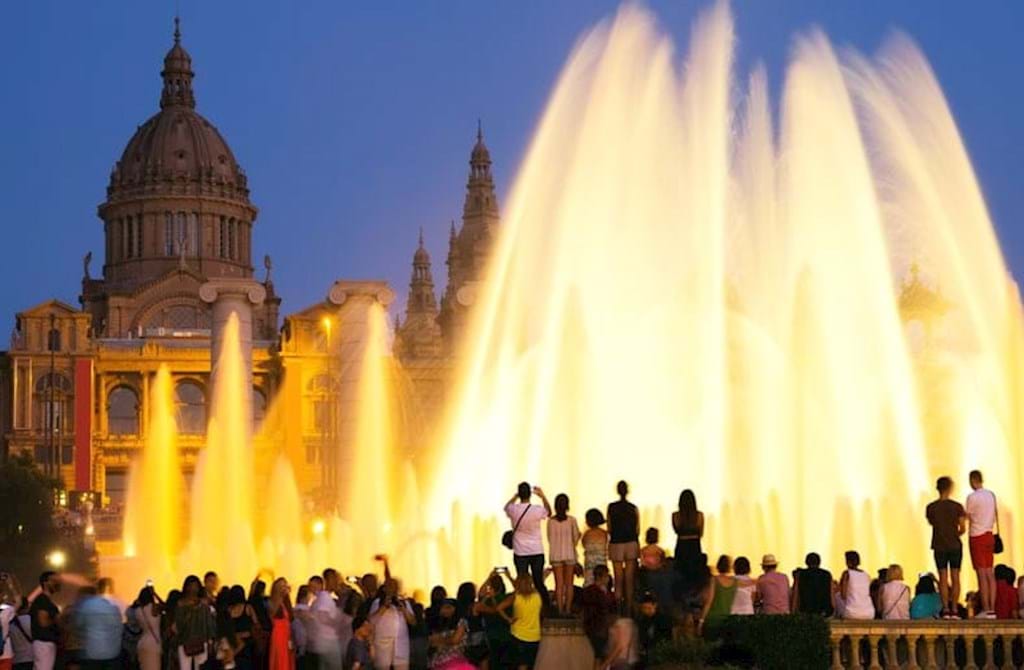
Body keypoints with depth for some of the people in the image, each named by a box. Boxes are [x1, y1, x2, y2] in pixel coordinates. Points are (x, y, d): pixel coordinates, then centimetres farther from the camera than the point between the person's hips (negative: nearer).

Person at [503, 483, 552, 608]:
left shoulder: (514, 510, -11)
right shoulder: (537, 510, -12)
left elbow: (506, 507, 16)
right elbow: (549, 512, 12)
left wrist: (515, 497, 25)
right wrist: (542, 496, 12)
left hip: (520, 552, 0)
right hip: (537, 552, 0)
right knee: (539, 582, 8)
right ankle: (545, 607, 8)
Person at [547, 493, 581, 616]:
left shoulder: (550, 521, -6)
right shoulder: (572, 520, -9)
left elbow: (549, 538, 1)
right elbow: (576, 536, 0)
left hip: (556, 555, 1)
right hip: (569, 554, -1)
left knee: (559, 583, 6)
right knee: (569, 583, 9)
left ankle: (560, 609, 4)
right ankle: (568, 608, 7)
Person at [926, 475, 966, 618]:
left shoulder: (931, 507, -3)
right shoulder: (957, 506, -8)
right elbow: (963, 529, -7)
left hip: (939, 546, 1)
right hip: (955, 545, -1)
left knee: (943, 578, 4)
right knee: (955, 577, 3)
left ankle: (946, 610, -3)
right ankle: (954, 610, -2)